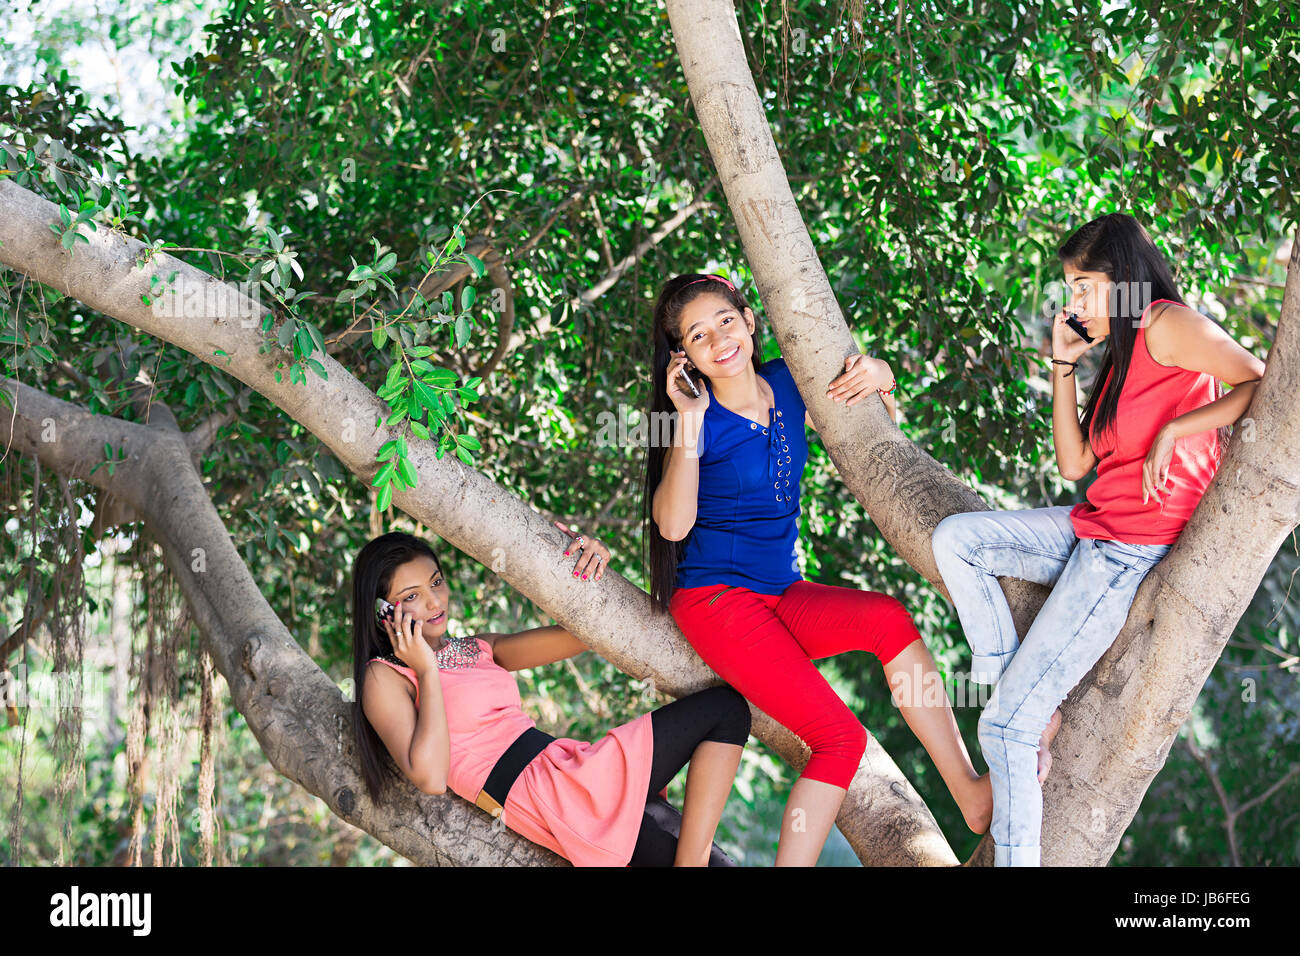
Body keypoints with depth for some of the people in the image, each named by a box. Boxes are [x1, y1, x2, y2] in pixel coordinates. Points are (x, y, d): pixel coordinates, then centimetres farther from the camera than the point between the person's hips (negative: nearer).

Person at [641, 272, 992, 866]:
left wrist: (878, 377, -6)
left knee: (887, 617, -26)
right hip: (717, 598, -5)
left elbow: (882, 416, 17)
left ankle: (970, 793, -23)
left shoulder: (786, 384, 4)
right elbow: (672, 524, -23)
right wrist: (689, 420, -25)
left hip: (784, 594, 5)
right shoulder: (700, 420, -9)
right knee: (840, 736, -21)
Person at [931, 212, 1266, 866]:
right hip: (1091, 530, 10)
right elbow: (1074, 464, 12)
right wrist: (1063, 364, 10)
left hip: (1137, 553, -10)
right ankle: (1036, 708, -3)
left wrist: (1171, 430, -22)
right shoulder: (1120, 354, 19)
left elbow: (1265, 383, -20)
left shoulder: (1165, 323, -9)